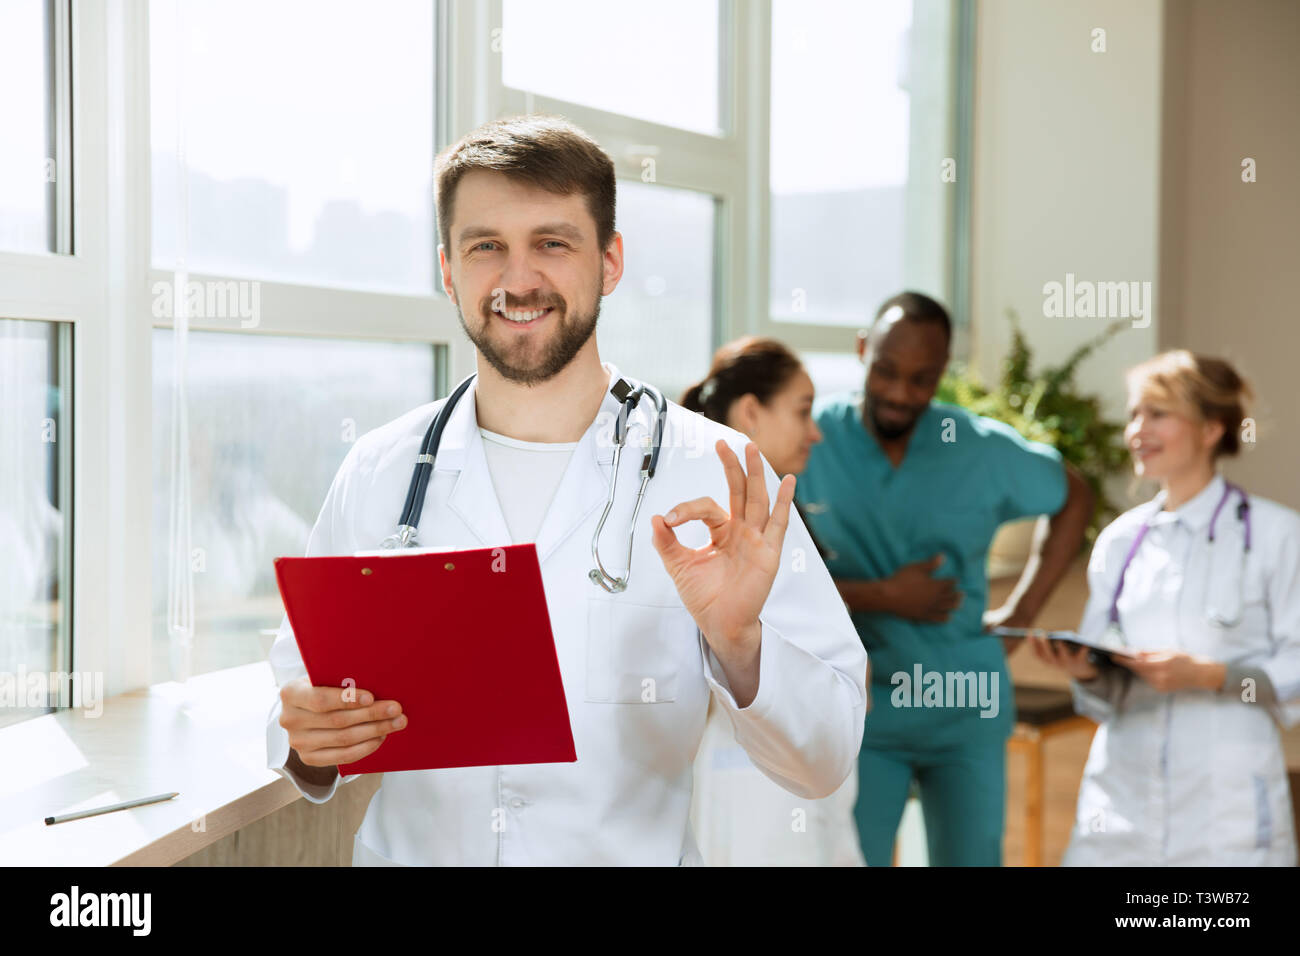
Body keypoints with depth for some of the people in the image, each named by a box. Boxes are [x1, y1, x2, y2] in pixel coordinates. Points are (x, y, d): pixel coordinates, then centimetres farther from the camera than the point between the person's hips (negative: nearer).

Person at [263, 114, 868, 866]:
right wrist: (312, 743, -10)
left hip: (633, 853, -2)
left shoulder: (717, 479, -3)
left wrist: (737, 642, -20)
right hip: (411, 853, 3)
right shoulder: (378, 475, 5)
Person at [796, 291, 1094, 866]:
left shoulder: (984, 449, -2)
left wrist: (1021, 612, 8)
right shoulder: (810, 442, -10)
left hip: (967, 715, 3)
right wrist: (881, 597, -16)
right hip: (860, 711, -2)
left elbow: (1073, 497, 16)